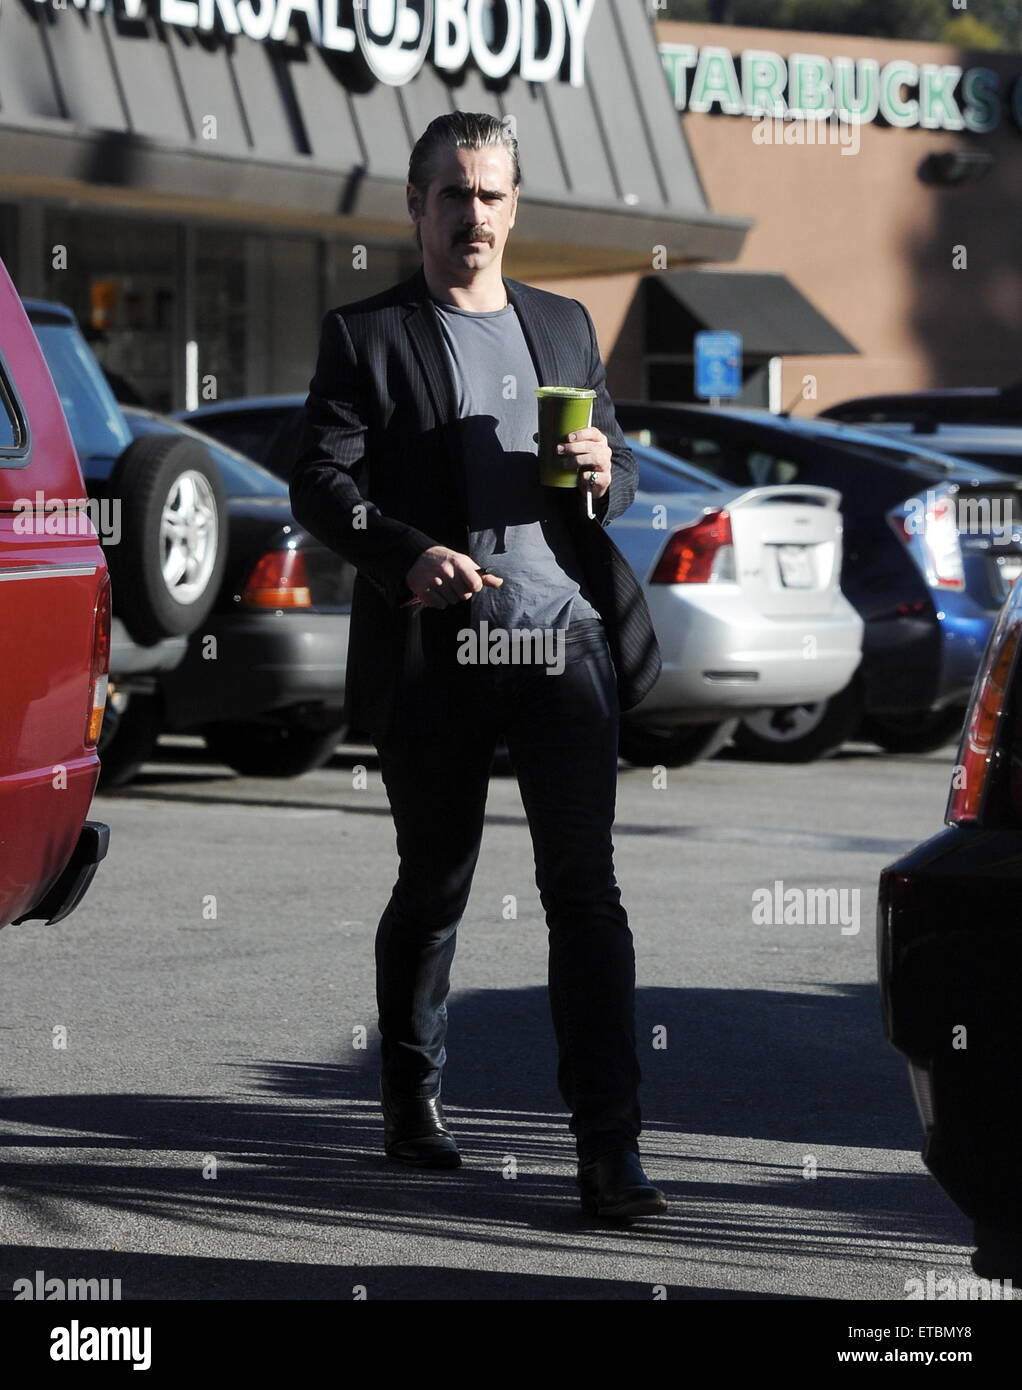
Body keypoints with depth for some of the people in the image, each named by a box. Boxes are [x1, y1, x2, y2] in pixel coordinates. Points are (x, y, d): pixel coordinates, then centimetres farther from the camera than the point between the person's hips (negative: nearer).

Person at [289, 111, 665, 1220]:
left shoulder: (564, 326, 17)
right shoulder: (366, 336, 4)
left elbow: (618, 466, 22)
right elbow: (319, 483, -5)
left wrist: (605, 473, -3)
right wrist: (407, 554, -23)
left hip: (565, 642, 2)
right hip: (433, 656, -2)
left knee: (585, 891, -7)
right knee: (433, 887, 11)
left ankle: (608, 1149, -10)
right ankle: (412, 1104, 30)